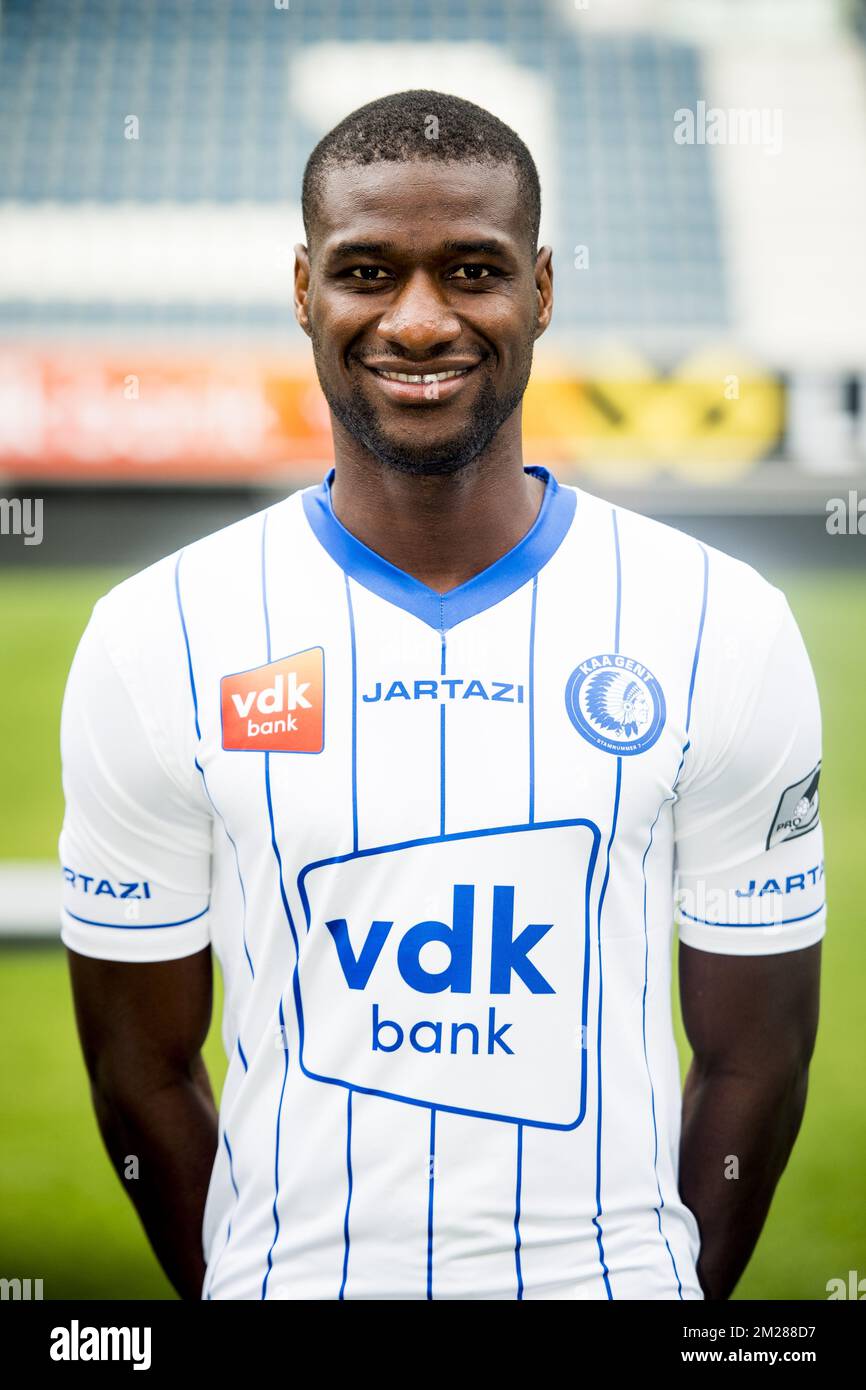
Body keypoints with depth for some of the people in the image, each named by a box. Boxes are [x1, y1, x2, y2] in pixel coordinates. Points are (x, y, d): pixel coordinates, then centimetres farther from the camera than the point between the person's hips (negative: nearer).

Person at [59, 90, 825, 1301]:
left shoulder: (723, 629, -6)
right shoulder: (158, 640, -7)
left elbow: (753, 1059, 0)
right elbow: (144, 1069, 0)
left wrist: (673, 1286, 1)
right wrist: (242, 1285, 2)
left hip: (618, 1278, 0)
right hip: (284, 1276, 0)